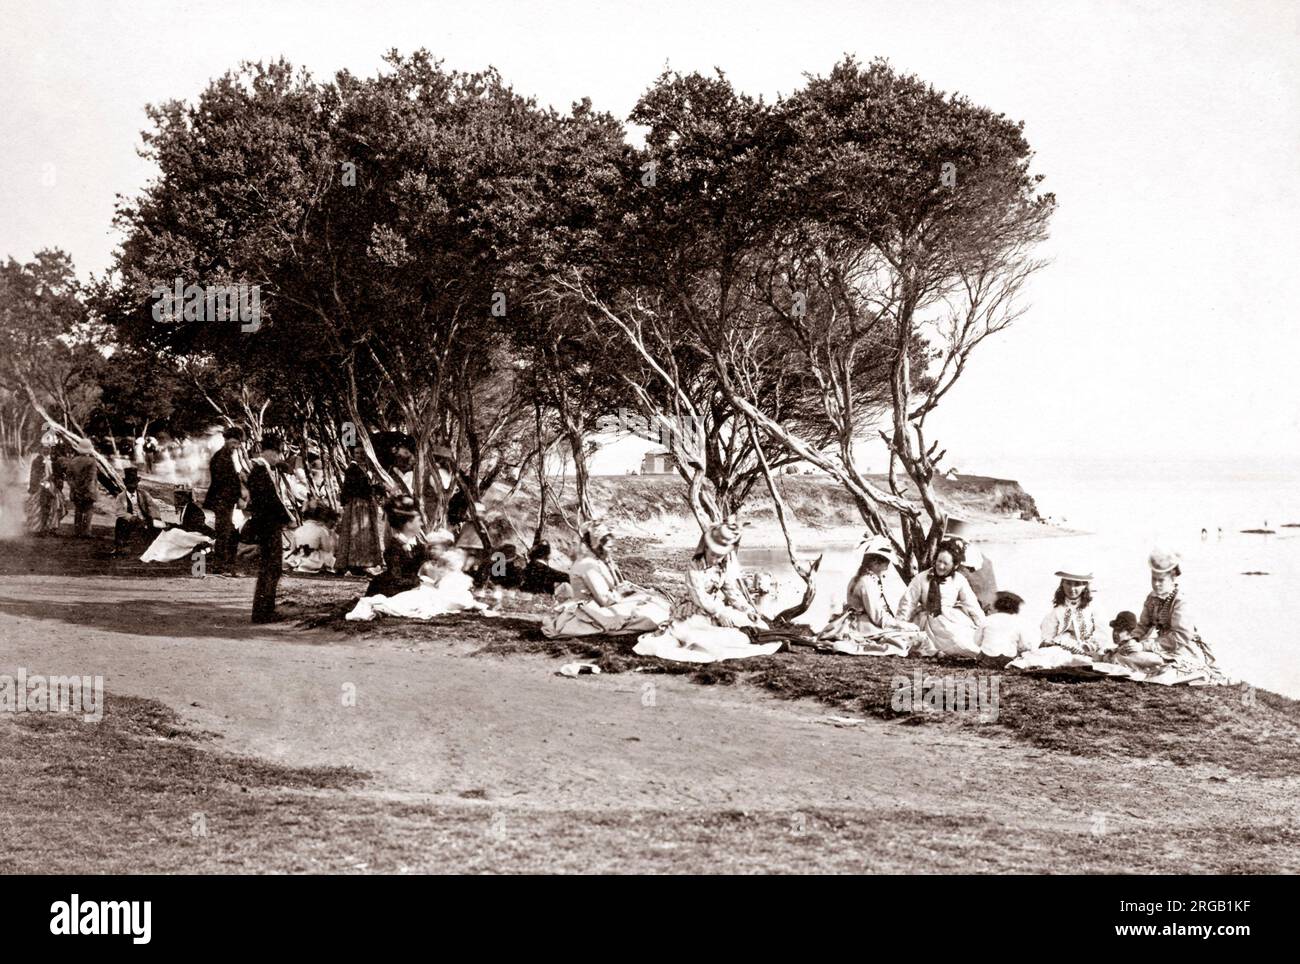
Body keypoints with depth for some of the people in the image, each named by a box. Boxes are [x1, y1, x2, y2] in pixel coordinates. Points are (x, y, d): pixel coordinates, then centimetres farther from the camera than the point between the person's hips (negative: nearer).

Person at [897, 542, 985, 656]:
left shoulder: (959, 580, 4)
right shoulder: (921, 578, -1)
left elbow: (971, 604, 7)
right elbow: (908, 603, 2)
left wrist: (983, 628, 4)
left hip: (952, 618, 2)